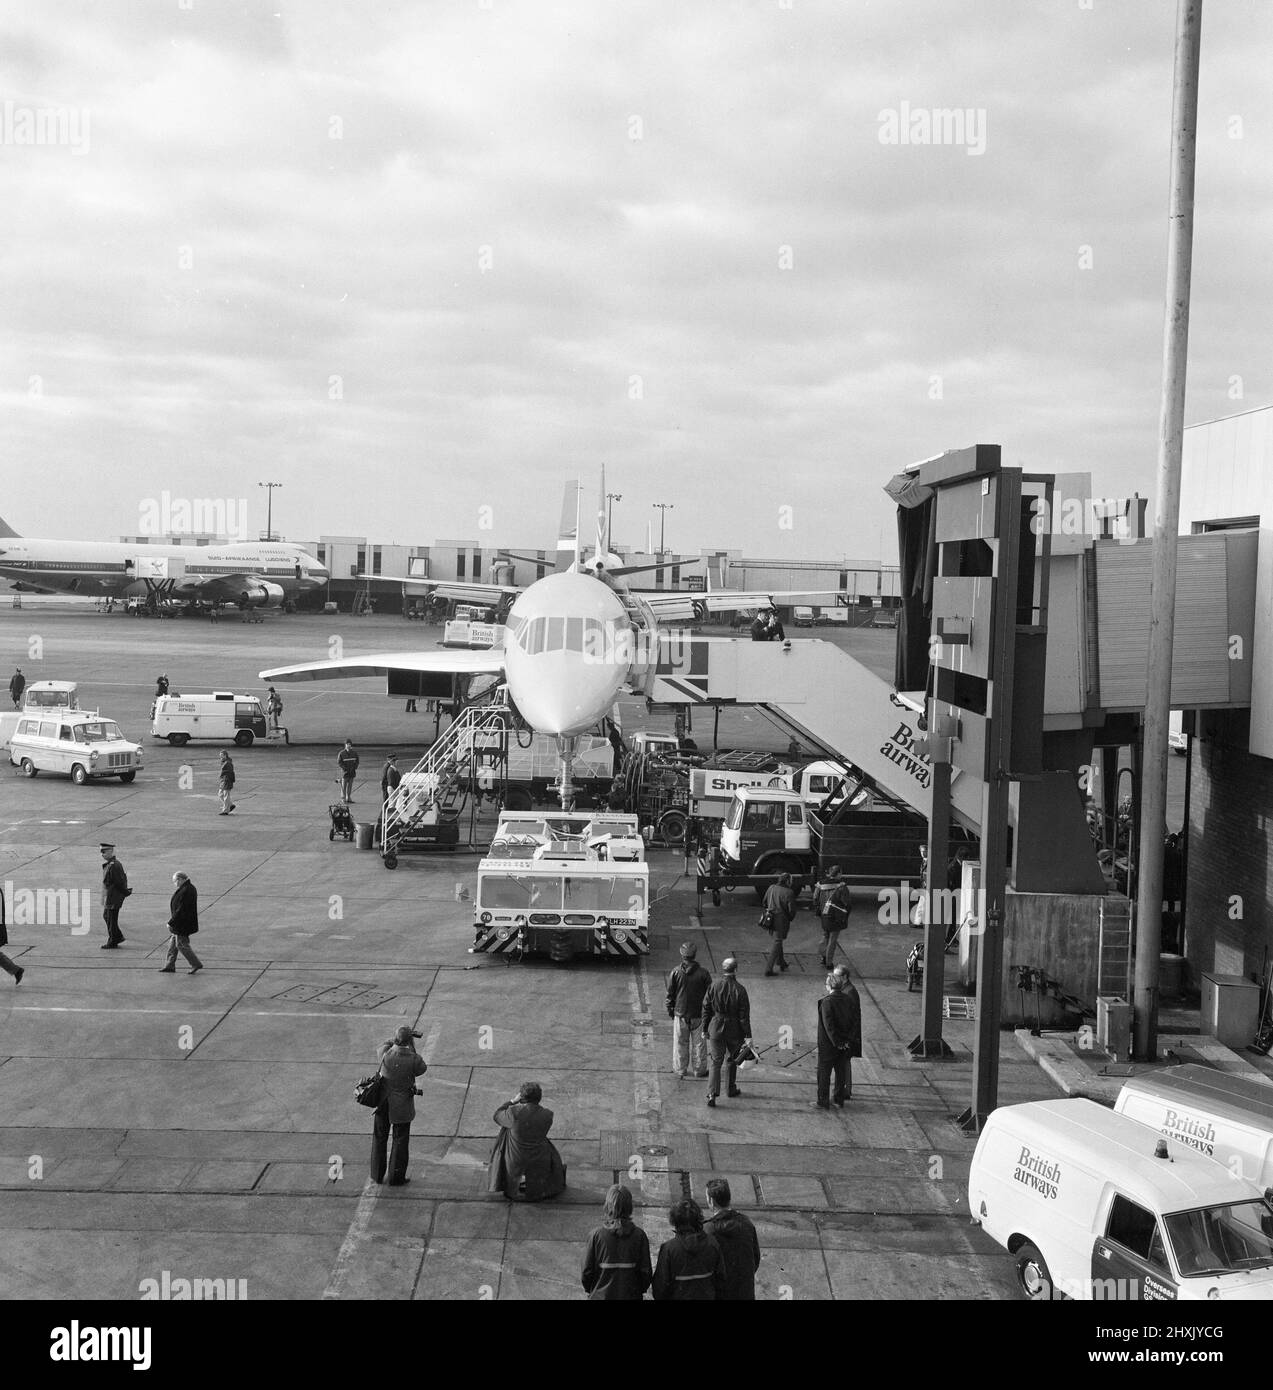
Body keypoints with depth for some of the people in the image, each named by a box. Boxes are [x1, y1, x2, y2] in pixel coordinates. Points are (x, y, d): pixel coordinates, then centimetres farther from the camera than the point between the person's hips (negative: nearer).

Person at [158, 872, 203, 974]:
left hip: (182, 924, -11)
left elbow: (180, 910, -25)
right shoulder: (190, 888, 7)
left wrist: (171, 923, -19)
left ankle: (196, 964, 7)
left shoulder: (185, 892, -25)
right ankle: (169, 965, 25)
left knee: (181, 944, 0)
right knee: (173, 942, 17)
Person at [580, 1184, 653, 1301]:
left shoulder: (596, 1235, -10)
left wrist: (590, 1290, 14)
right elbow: (646, 1271, -5)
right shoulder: (639, 1235, -8)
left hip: (601, 1296, 0)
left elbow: (586, 1271, -5)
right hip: (631, 1296, 1)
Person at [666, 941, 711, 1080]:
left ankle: (680, 1070, 25)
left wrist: (670, 1011, 11)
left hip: (680, 1014, 1)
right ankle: (699, 1070, 24)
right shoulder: (704, 974, -14)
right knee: (698, 1043, 13)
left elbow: (670, 994, -3)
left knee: (680, 1043, 15)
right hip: (698, 1015, -1)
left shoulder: (675, 972, -11)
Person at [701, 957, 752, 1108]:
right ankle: (730, 1090, 34)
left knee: (716, 1062, 7)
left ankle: (712, 1094, -7)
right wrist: (748, 1035, -4)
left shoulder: (713, 987, -9)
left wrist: (705, 1029, 10)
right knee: (733, 1060, 21)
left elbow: (706, 1010, -2)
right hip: (734, 1031, -1)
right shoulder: (740, 990, -16)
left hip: (716, 1029, 1)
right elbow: (744, 1015, -12)